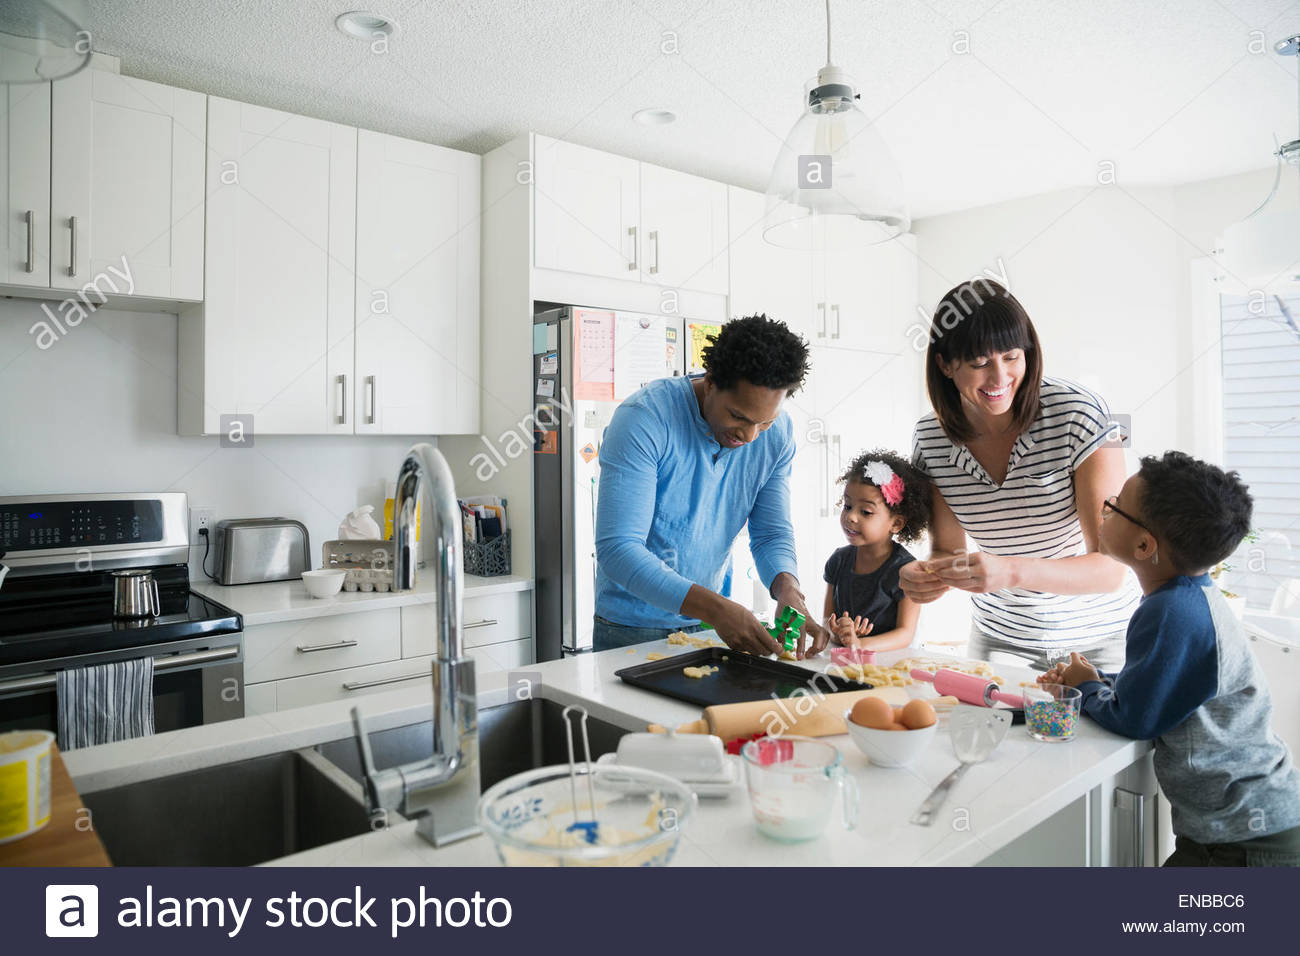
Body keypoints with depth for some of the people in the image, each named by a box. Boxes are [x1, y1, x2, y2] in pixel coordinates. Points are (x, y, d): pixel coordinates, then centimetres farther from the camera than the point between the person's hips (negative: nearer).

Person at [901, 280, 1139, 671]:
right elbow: (948, 547, -1)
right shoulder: (930, 437, -12)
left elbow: (1110, 568, -24)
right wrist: (925, 575, -24)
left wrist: (1011, 572, -41)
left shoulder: (1076, 412, -22)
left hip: (1097, 636, -2)